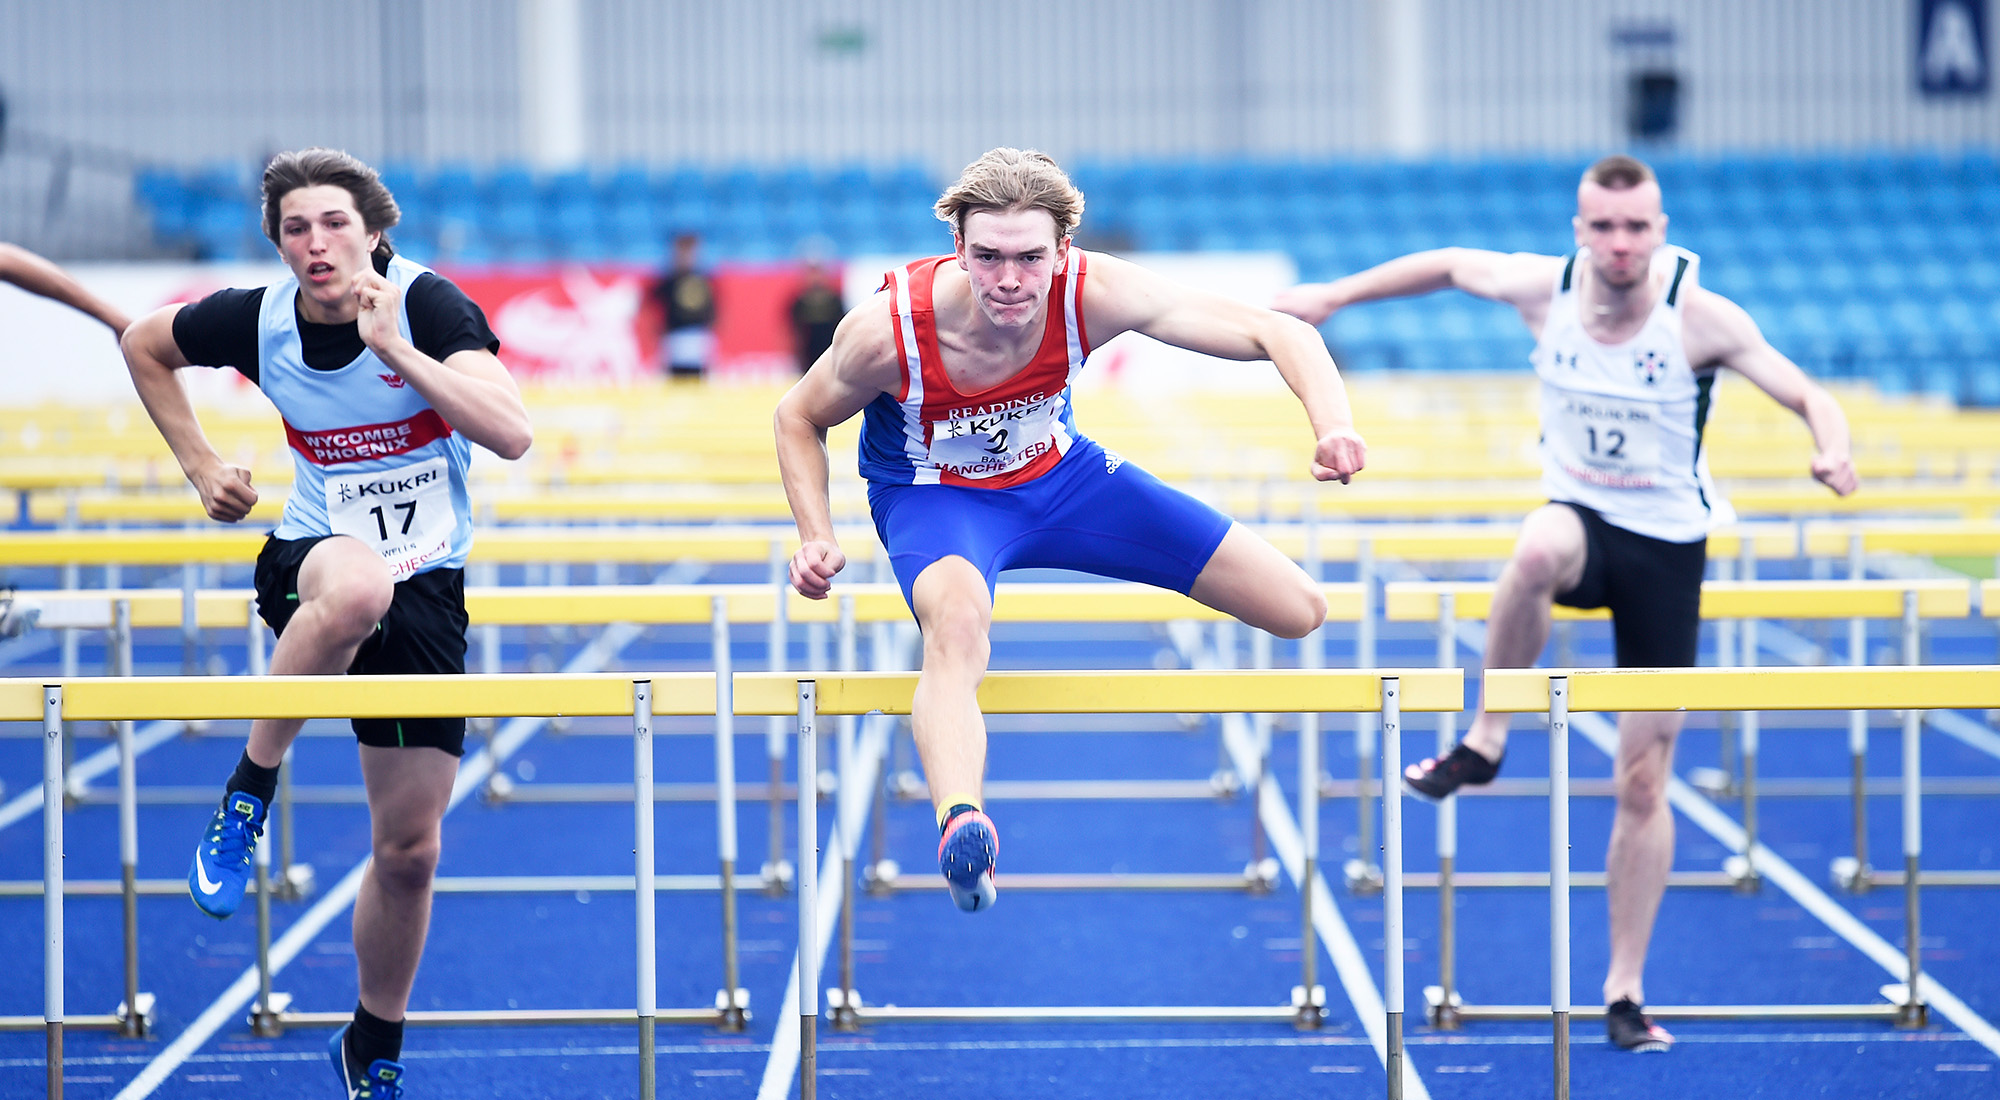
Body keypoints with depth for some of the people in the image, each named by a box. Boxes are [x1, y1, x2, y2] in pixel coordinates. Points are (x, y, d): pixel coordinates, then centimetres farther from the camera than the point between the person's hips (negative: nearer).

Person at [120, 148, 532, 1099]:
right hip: (312, 560, 0)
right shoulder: (257, 321, -6)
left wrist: (394, 347, -31)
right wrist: (200, 466, 9)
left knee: (409, 848, 2)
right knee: (358, 586, -41)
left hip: (427, 589, 0)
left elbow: (512, 434, -27)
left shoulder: (428, 304, -14)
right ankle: (248, 793, -23)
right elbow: (144, 345, 15)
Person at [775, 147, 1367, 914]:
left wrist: (1333, 425, -45)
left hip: (1060, 475, 4)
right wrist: (816, 538, -23)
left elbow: (1276, 334, -27)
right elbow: (799, 419, -8)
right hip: (935, 497, -4)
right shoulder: (888, 331, -30)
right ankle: (959, 822, -65)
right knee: (956, 621, -44)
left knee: (1302, 612, -1)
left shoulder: (1093, 294, -28)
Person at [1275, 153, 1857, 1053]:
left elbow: (1807, 395, -19)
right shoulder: (1544, 287, -9)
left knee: (1644, 784, -1)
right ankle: (1484, 741, -21)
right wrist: (1335, 295, 13)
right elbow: (1451, 264, 10)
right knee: (1538, 550, -41)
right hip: (1579, 514, 1)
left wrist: (1833, 449, -42)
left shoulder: (1703, 318, -17)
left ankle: (1624, 991, 10)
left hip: (1668, 546, -1)